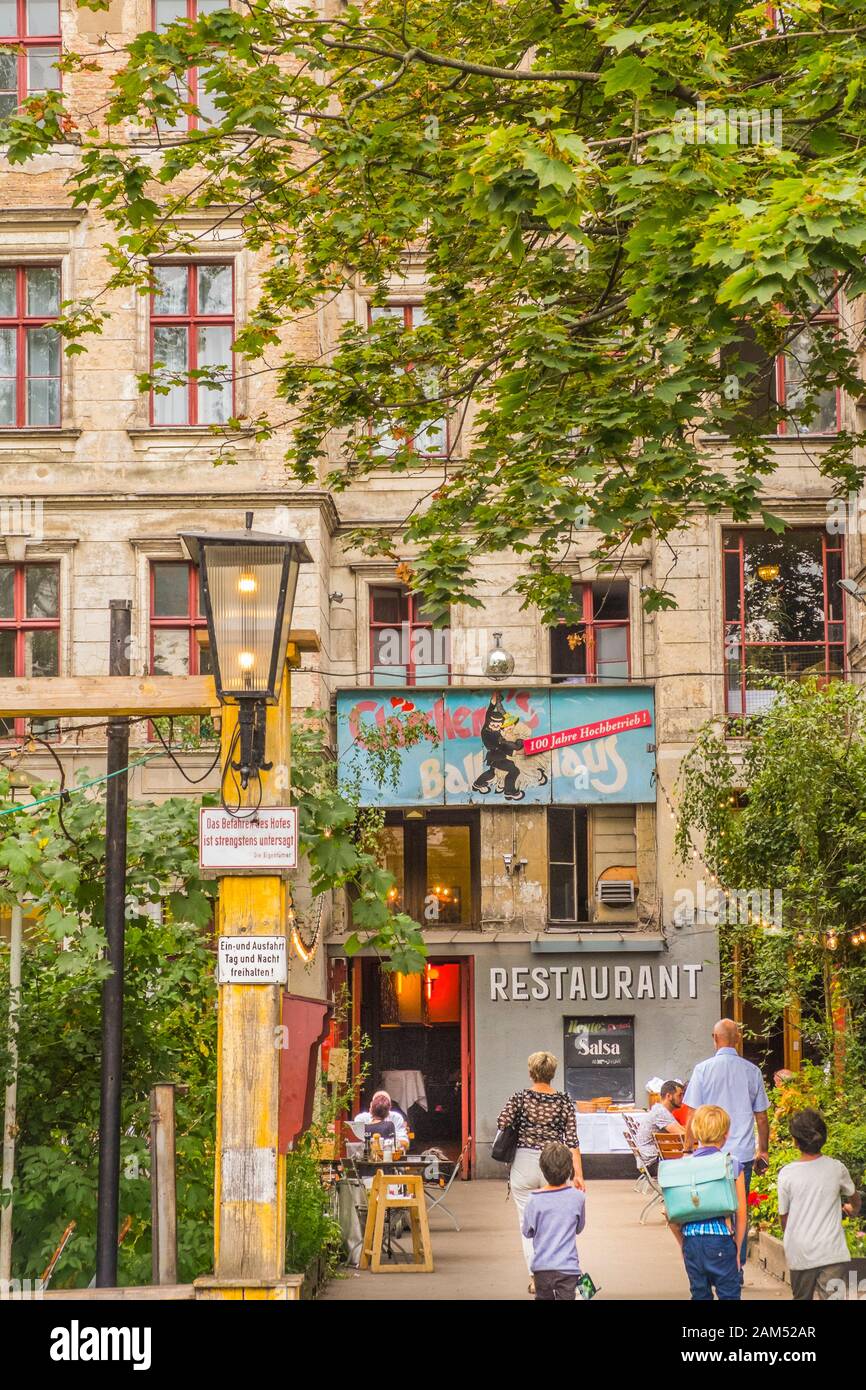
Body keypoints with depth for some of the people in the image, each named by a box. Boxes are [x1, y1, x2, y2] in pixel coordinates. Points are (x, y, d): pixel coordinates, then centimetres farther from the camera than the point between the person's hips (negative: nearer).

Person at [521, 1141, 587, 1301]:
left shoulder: (535, 1200, -10)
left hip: (541, 1265, 1)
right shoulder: (577, 1197, -8)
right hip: (567, 1266, -1)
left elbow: (527, 1232, 2)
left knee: (543, 1298, 19)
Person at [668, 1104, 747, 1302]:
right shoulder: (732, 1165, -6)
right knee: (729, 1295, 6)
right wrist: (738, 1249, 6)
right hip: (721, 1240, -3)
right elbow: (741, 1214, -5)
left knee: (699, 1295, 14)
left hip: (691, 1241, 3)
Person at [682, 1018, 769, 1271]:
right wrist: (763, 1151, 21)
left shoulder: (703, 1069, -4)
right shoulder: (752, 1071, 3)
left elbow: (693, 1116, -3)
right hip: (743, 1153, 2)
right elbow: (761, 1118, 9)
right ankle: (738, 1268, 9)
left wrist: (688, 1150, 5)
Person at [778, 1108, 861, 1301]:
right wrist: (853, 1209, 44)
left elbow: (784, 1216, 3)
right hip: (832, 1254, -1)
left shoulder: (786, 1174, -6)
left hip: (799, 1254, 1)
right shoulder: (836, 1168, -3)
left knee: (801, 1297, 18)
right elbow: (854, 1197, 19)